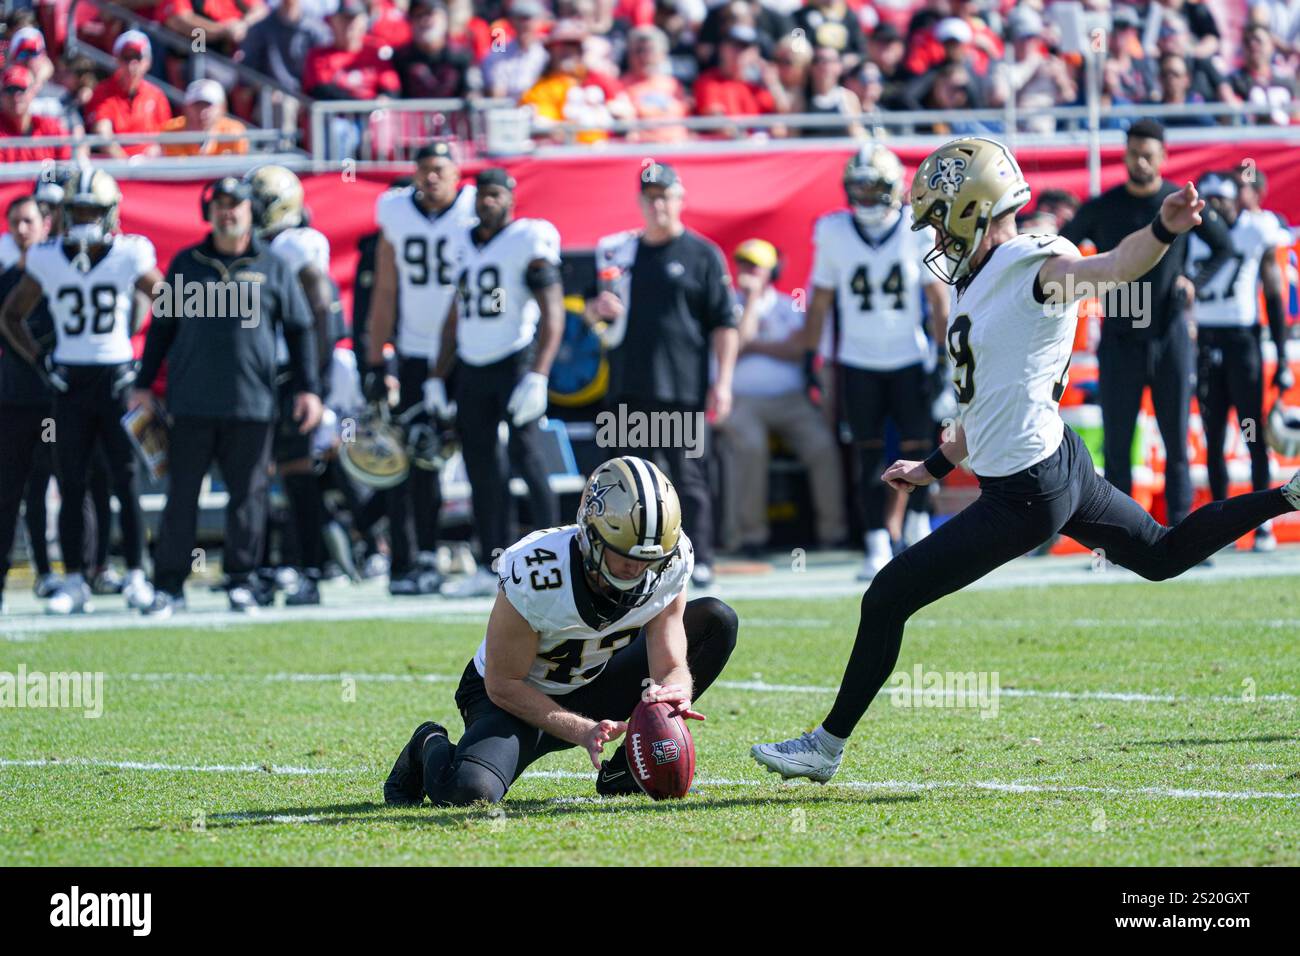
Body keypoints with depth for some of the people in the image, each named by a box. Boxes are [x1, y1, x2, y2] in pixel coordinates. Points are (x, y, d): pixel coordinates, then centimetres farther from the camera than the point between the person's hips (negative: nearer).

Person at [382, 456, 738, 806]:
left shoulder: (667, 567, -19)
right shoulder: (533, 576, -33)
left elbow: (671, 666, -16)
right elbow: (503, 684, -23)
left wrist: (673, 692, -42)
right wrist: (581, 731, -34)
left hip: (588, 691, 5)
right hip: (514, 697, -5)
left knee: (717, 620, -9)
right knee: (466, 791, -36)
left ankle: (626, 772, -4)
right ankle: (432, 747, 6)